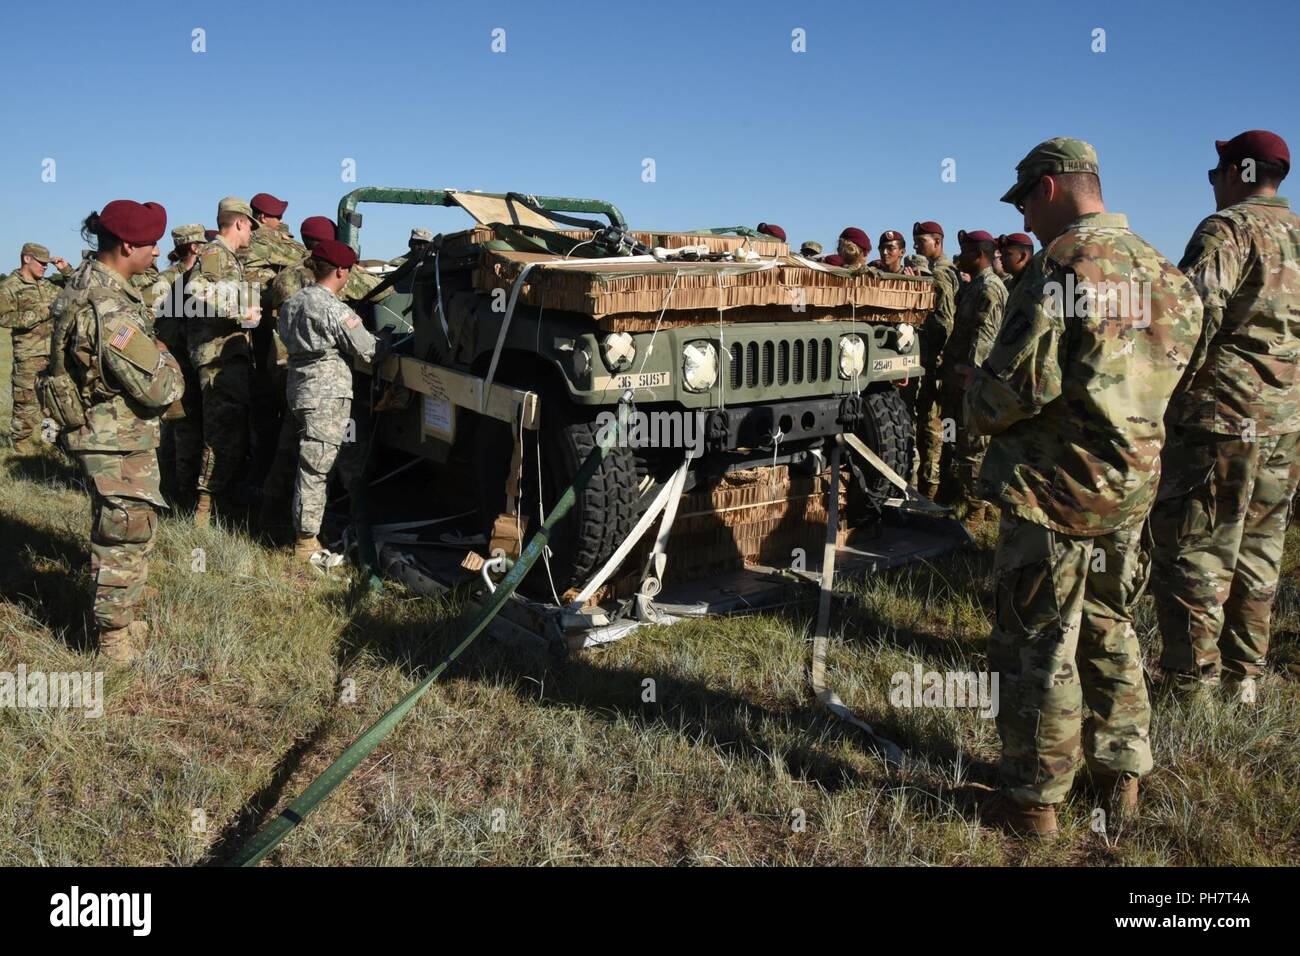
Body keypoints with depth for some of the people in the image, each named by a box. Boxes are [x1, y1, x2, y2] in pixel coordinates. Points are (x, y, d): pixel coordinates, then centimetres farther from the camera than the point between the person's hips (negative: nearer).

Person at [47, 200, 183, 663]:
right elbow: (158, 387, -25)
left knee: (131, 532, 24)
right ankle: (116, 640, 18)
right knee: (125, 539, 4)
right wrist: (166, 359, -7)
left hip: (108, 434, 10)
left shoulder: (88, 284, 5)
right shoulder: (110, 310, -27)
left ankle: (121, 614, 41)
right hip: (118, 444, -10)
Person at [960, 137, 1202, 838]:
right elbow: (1168, 374, 14)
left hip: (1056, 490, -8)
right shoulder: (1160, 270, 10)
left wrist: (976, 394, 0)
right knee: (1110, 631, 21)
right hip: (1132, 487, 8)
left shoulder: (1063, 264, -16)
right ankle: (1121, 776, 32)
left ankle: (1032, 802, 13)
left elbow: (1023, 384, -22)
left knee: (1037, 648, 2)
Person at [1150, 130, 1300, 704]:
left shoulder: (1228, 229, -7)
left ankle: (1192, 683, 4)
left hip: (1222, 416, -8)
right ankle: (1244, 677, 23)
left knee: (1195, 550, -1)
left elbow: (1197, 316, -19)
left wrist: (1168, 392, -11)